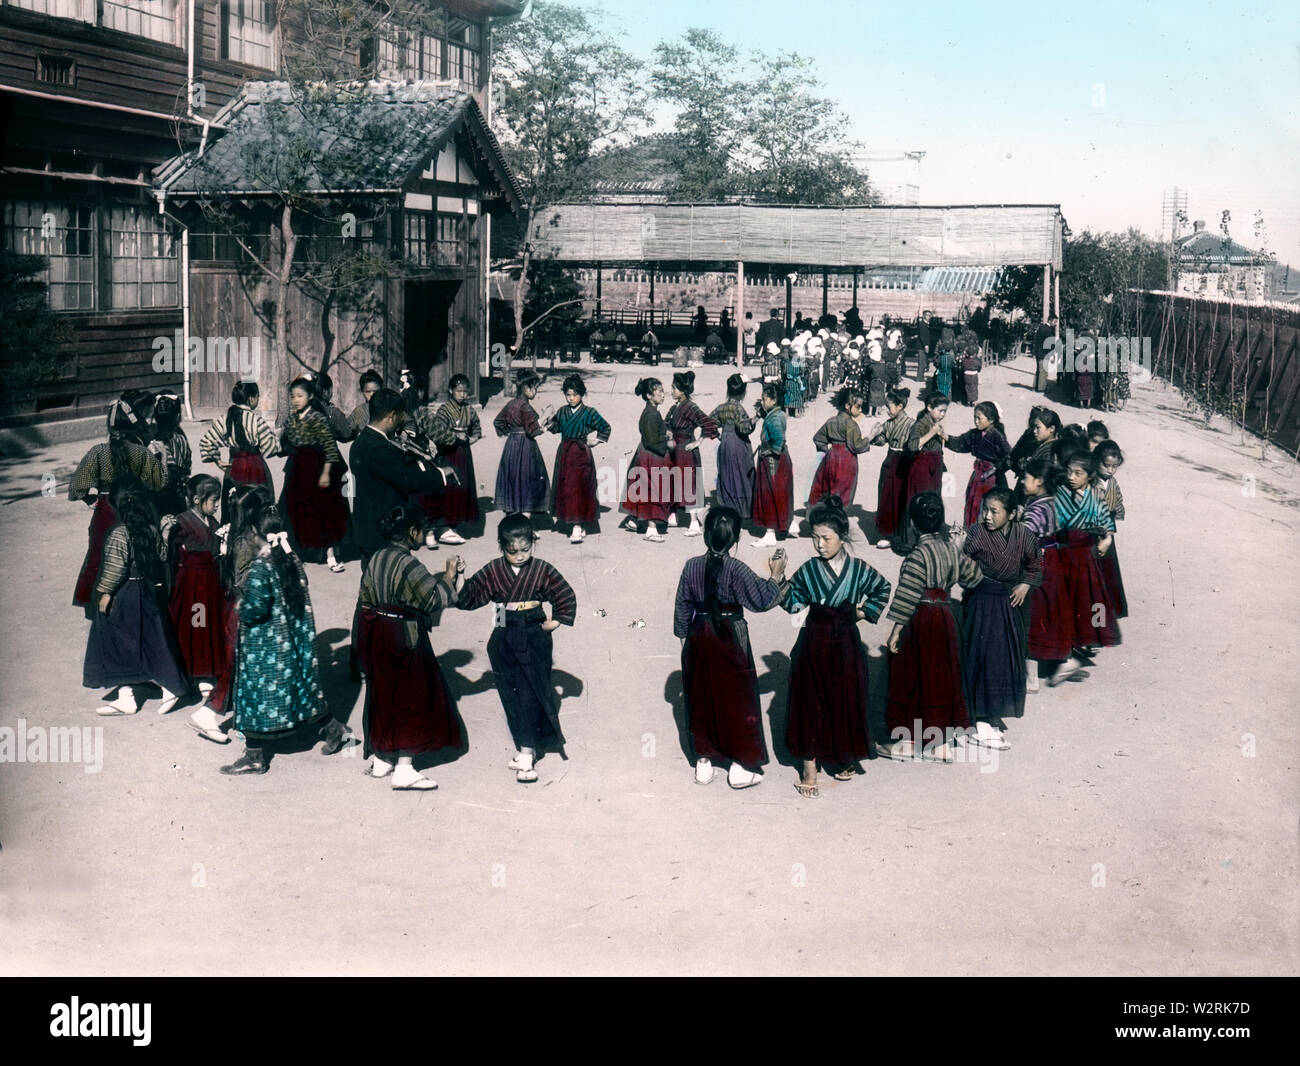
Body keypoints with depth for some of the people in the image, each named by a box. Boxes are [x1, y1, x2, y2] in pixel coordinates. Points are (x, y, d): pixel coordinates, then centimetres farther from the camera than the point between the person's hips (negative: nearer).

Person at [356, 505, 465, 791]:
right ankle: (404, 770, 3)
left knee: (384, 695, 19)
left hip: (375, 636, 9)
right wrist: (449, 576, -6)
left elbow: (366, 597, 12)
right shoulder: (408, 564, -21)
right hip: (403, 638, -9)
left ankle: (381, 760, 29)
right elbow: (436, 599, -20)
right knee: (411, 700, 1)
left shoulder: (377, 559, 5)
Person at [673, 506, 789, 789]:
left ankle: (703, 762, 21)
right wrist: (776, 575, -4)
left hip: (699, 637, 4)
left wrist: (684, 635, 16)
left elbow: (682, 607, 4)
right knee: (735, 700, 7)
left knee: (700, 699, 14)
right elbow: (762, 600, -15)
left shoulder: (691, 567, -5)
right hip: (730, 638, -4)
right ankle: (739, 768, 13)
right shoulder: (735, 569, -18)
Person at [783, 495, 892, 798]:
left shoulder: (858, 569, -5)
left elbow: (882, 588, 13)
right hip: (814, 642, -1)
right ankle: (810, 766, 13)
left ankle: (844, 758, 30)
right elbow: (792, 603, -5)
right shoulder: (808, 570, -6)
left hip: (845, 642, 1)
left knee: (847, 701, 9)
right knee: (810, 702, 3)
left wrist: (866, 611, 4)